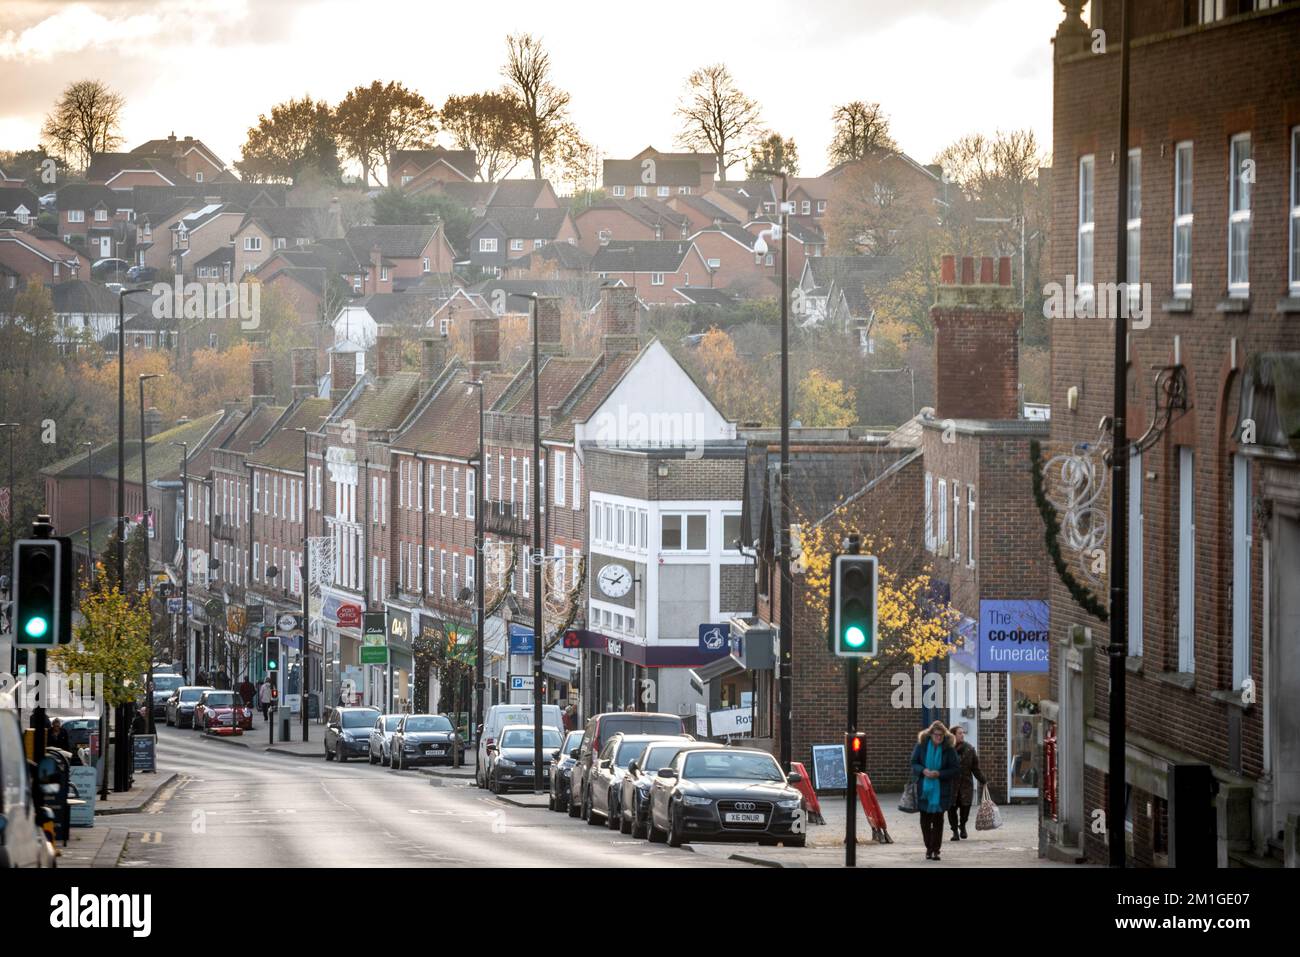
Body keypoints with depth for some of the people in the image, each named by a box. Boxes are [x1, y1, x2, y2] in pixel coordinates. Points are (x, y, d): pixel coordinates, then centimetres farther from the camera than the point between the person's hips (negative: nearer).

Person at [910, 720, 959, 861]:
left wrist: (939, 774, -18)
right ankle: (929, 848, 18)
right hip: (924, 788, 2)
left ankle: (935, 849, 3)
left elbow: (954, 769, -3)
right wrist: (923, 771, -16)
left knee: (938, 819, -2)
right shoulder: (921, 746, -2)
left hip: (941, 789, -2)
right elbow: (914, 763, 4)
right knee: (925, 819, 5)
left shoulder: (948, 749, -6)